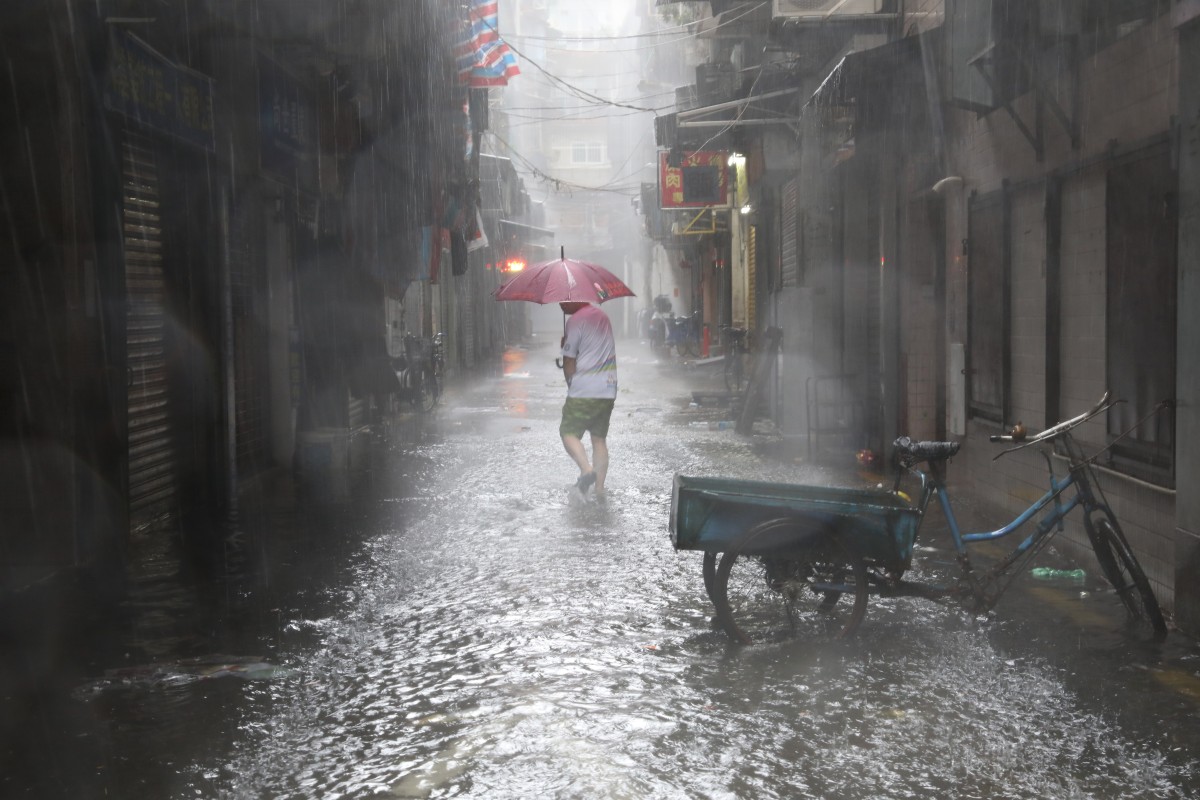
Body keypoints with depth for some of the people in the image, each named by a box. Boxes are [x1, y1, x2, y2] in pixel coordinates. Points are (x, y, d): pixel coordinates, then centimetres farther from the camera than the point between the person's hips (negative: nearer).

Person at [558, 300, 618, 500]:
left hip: (583, 391, -7)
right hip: (608, 389, 7)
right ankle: (599, 488, 10)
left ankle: (586, 469, -23)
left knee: (569, 432, 0)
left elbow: (569, 363, -8)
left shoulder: (575, 321, -12)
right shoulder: (602, 316, 14)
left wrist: (571, 384, 6)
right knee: (599, 438, 11)